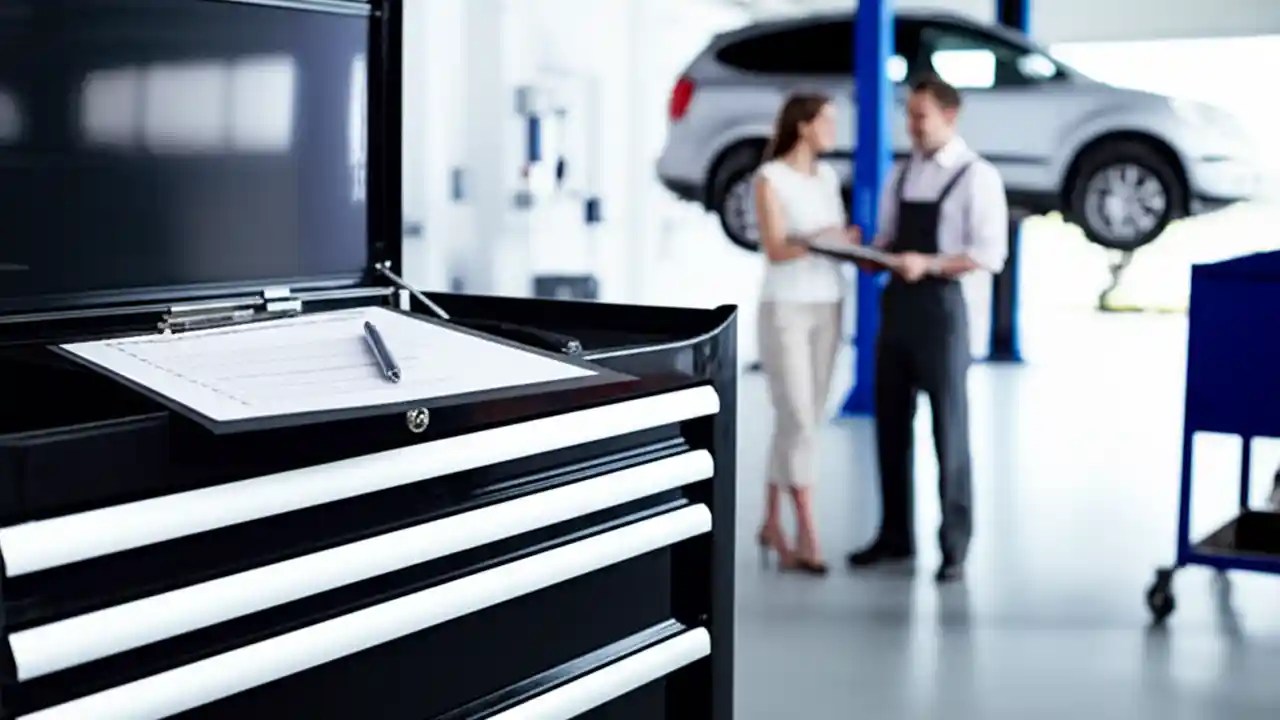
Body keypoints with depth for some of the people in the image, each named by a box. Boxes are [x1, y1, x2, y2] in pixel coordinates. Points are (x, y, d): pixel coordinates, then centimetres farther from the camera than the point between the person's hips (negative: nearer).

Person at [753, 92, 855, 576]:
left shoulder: (828, 176, 11)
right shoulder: (769, 177, -9)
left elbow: (841, 240, 12)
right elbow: (775, 250, -17)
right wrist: (825, 239, -29)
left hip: (827, 307, 7)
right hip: (784, 309, -7)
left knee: (800, 421, 9)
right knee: (798, 422, -11)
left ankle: (772, 524, 20)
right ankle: (807, 539, -9)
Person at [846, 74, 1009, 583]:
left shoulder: (977, 176, -7)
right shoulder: (901, 173, 13)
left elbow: (990, 254, -13)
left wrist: (929, 264, -24)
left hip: (940, 305, -7)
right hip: (896, 302, 7)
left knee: (948, 427, 0)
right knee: (890, 423, 12)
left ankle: (954, 546, 9)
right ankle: (895, 535, 24)